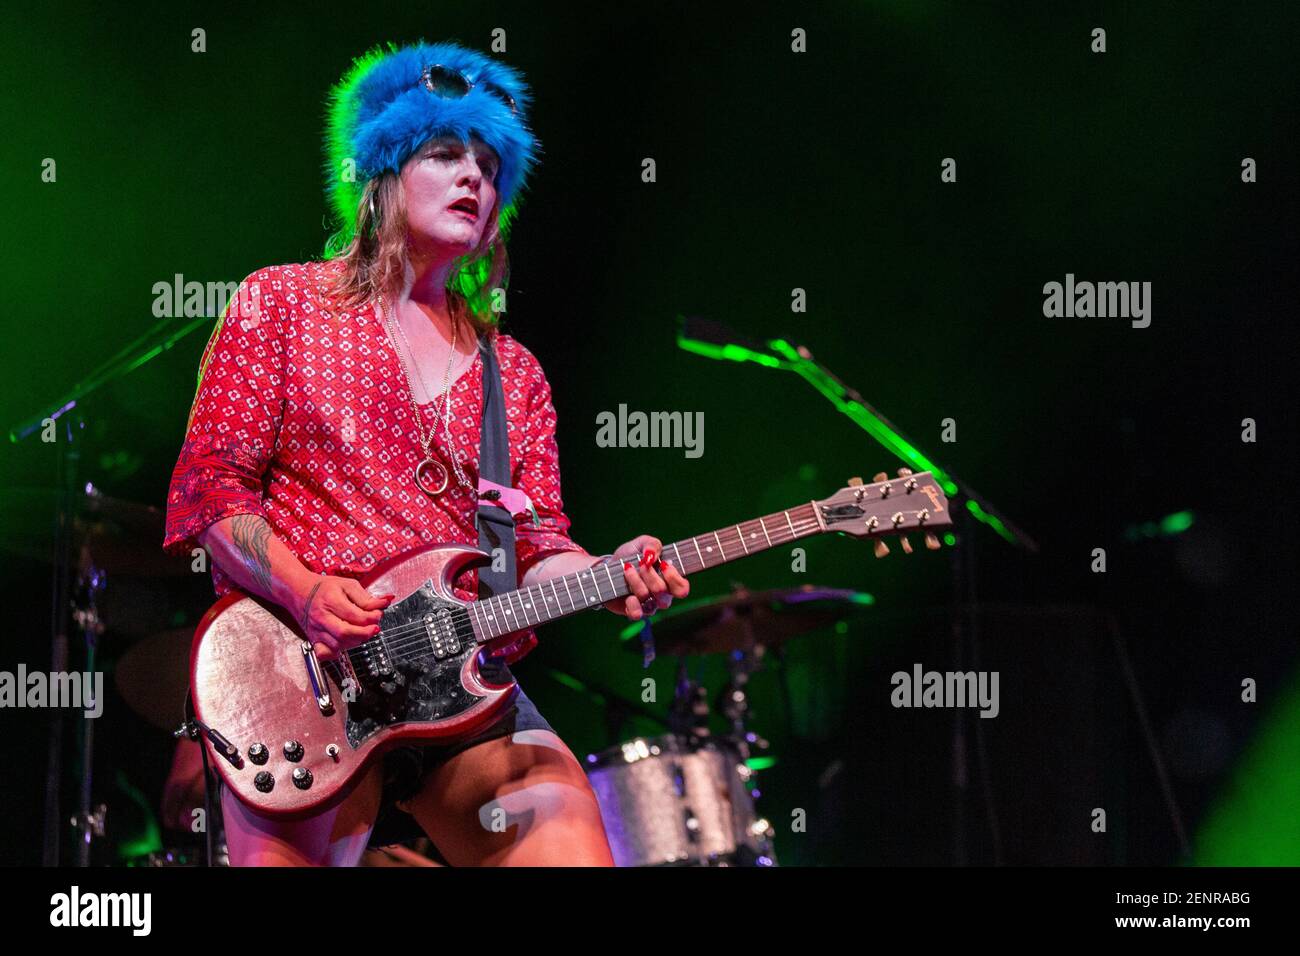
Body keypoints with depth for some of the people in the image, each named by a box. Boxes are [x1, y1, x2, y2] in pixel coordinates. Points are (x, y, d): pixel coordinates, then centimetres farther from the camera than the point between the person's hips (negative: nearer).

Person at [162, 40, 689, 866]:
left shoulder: (514, 372, 21)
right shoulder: (282, 303, 9)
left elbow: (536, 545, 13)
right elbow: (208, 485, 2)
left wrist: (605, 577, -9)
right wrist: (304, 591, -15)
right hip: (306, 681, -3)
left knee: (574, 847, -16)